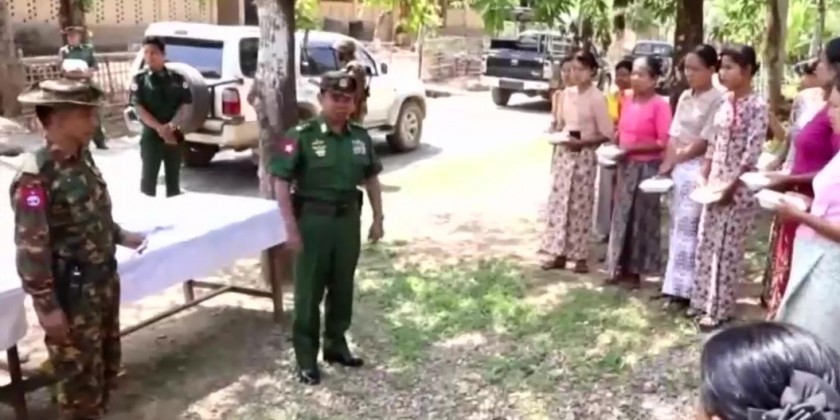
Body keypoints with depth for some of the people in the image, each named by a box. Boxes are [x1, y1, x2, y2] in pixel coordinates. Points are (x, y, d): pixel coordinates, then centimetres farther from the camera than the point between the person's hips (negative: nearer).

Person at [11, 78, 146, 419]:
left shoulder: (82, 157, 2)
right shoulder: (35, 176, -23)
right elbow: (31, 248, -22)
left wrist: (121, 237, 10)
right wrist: (46, 306, -19)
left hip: (104, 281, 8)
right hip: (71, 292, -8)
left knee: (108, 364, 22)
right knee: (80, 374, 7)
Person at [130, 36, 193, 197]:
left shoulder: (177, 78, 4)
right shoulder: (140, 79, -1)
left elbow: (185, 105, 0)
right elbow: (139, 108, -7)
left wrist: (171, 126, -16)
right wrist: (159, 128, -18)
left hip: (175, 135, 2)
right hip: (151, 136, -2)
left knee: (173, 178, 9)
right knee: (149, 178, 1)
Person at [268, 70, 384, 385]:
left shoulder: (360, 137, 3)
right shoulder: (302, 136, -12)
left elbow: (372, 178, 13)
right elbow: (281, 182, -13)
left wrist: (378, 218, 10)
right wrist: (291, 228, -16)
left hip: (348, 219, 5)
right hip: (313, 220, -5)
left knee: (343, 287, 15)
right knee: (309, 291, 4)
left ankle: (336, 345, 33)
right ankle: (306, 358, 15)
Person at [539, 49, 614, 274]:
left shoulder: (597, 98, -11)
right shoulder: (567, 93, 7)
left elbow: (606, 134, -12)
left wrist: (582, 142, -21)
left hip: (584, 156, -6)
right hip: (564, 154, 6)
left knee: (580, 206, 1)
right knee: (558, 201, 5)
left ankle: (580, 256, 11)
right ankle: (558, 253, 13)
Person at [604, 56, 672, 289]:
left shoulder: (660, 105, -14)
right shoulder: (627, 101, 7)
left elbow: (664, 142, -17)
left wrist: (631, 148, -21)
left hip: (647, 167, -7)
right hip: (626, 165, 7)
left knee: (642, 218, 3)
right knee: (622, 216, 11)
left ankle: (635, 270, 13)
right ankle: (620, 267, 22)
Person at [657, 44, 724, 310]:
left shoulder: (717, 100, -12)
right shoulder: (685, 97, 11)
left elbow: (704, 142, -14)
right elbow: (674, 135, 9)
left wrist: (674, 160, -7)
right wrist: (668, 164, -2)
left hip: (698, 169, -7)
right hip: (678, 168, 8)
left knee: (687, 228, -6)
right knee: (677, 227, 11)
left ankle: (682, 290, 0)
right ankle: (673, 285, 18)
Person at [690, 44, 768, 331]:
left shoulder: (756, 106, -12)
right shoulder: (725, 103, 9)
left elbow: (753, 152, -16)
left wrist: (732, 186, -17)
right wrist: (704, 178, 6)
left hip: (738, 186, -7)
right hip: (715, 182, 7)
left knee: (728, 248, 0)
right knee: (706, 243, 12)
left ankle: (719, 309, 10)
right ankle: (703, 301, 23)